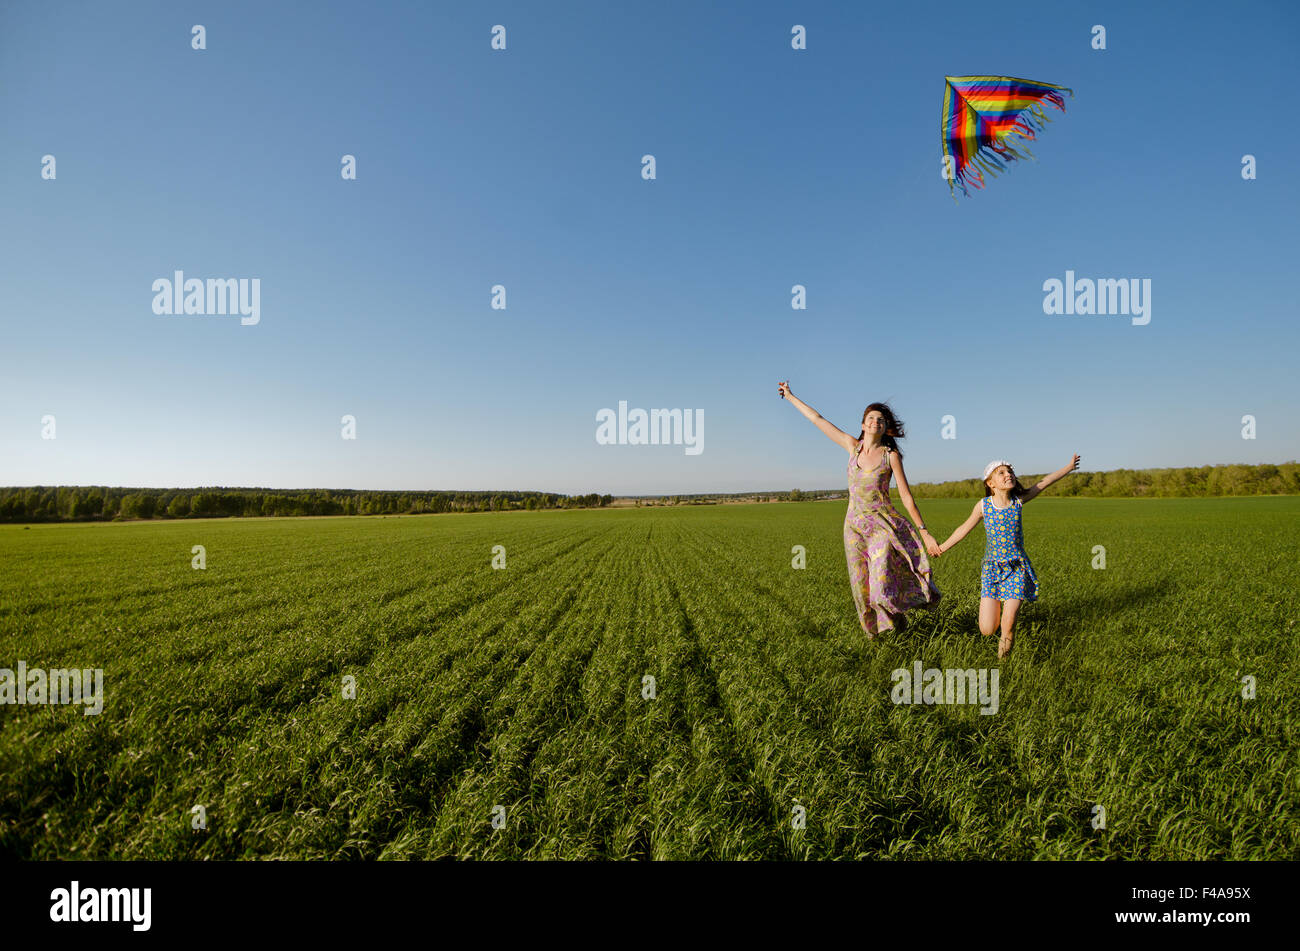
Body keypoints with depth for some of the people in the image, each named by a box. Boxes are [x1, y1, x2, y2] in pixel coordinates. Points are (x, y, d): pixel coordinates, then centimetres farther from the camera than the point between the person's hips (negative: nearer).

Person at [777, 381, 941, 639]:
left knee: (883, 587, -16)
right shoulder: (853, 446, 3)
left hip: (883, 525, -3)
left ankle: (898, 611, 19)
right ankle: (872, 627, 36)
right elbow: (818, 419, 8)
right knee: (862, 587, 9)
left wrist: (924, 532, -8)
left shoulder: (891, 455, -6)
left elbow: (906, 496, -5)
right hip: (854, 525, 3)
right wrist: (790, 396, 13)